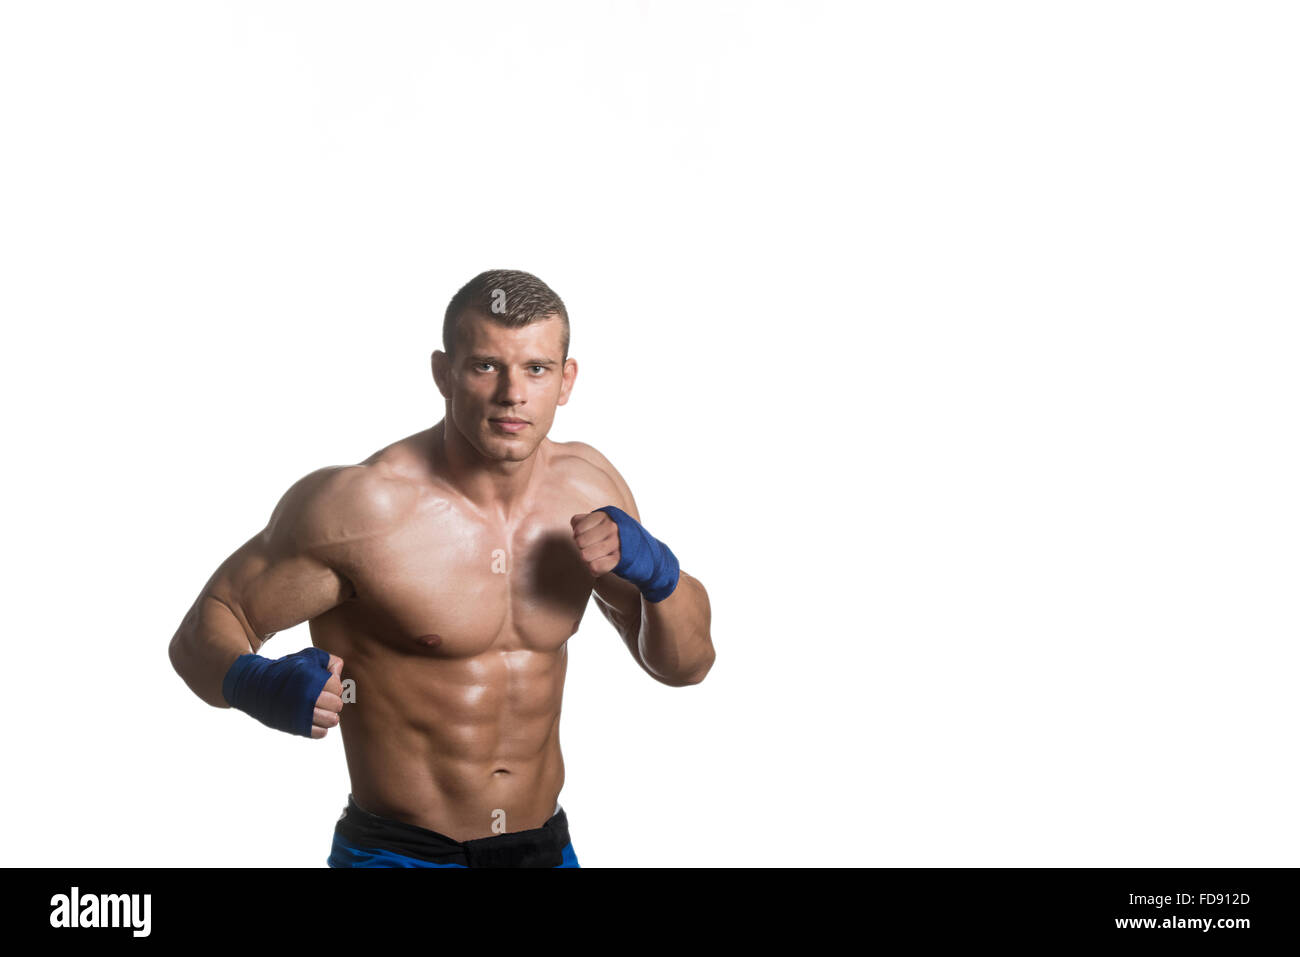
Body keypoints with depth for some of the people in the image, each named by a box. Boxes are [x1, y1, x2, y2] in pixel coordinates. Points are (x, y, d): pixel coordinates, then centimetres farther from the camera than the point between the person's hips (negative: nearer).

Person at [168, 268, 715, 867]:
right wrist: (255, 684, -34)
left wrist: (657, 571, -14)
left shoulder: (588, 487, -2)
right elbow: (203, 632, -12)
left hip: (547, 847, 5)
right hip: (395, 856, -4)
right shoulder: (361, 504, -19)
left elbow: (685, 664, 6)